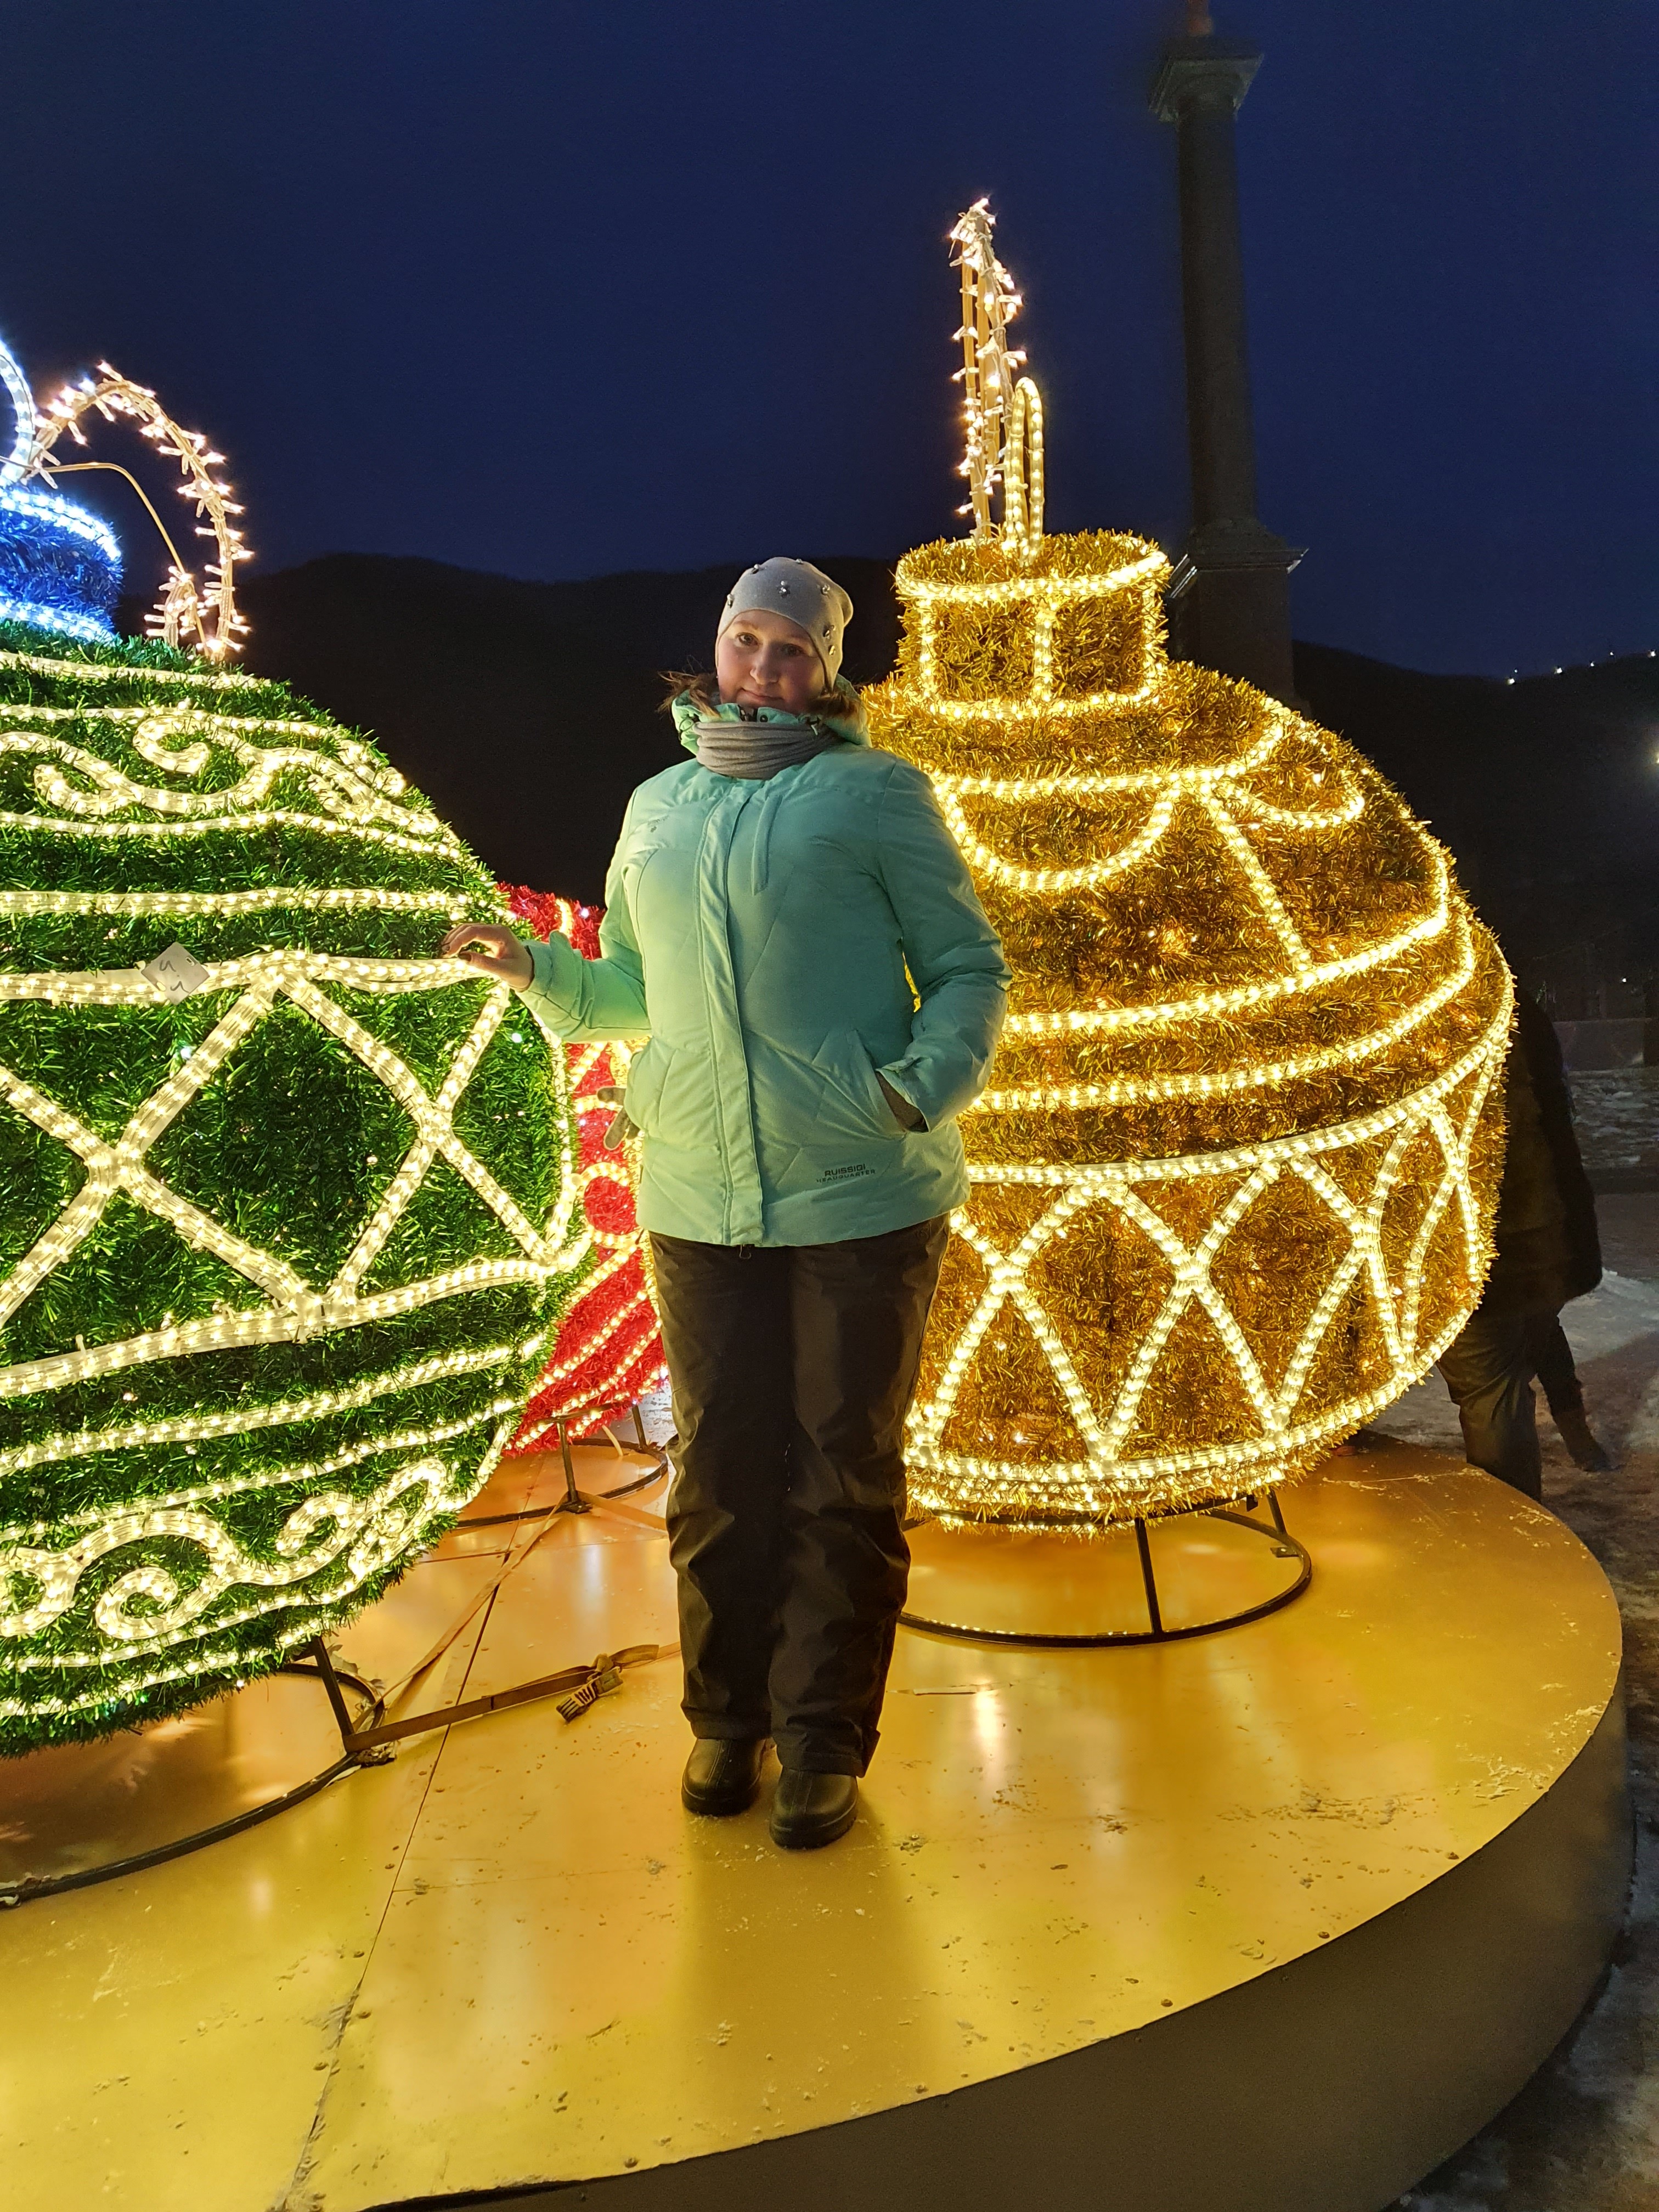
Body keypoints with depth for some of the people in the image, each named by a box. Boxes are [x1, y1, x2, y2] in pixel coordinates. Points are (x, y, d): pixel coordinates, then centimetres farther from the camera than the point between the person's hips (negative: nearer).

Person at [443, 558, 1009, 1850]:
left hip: (864, 1199, -3)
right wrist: (536, 969, 3)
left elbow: (968, 967, -1)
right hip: (697, 1204, 4)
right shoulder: (658, 808, 14)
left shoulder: (876, 793, 1)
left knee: (845, 1475, 6)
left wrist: (924, 1084, -18)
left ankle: (825, 1739, 22)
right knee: (720, 1470, 12)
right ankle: (727, 1715, 30)